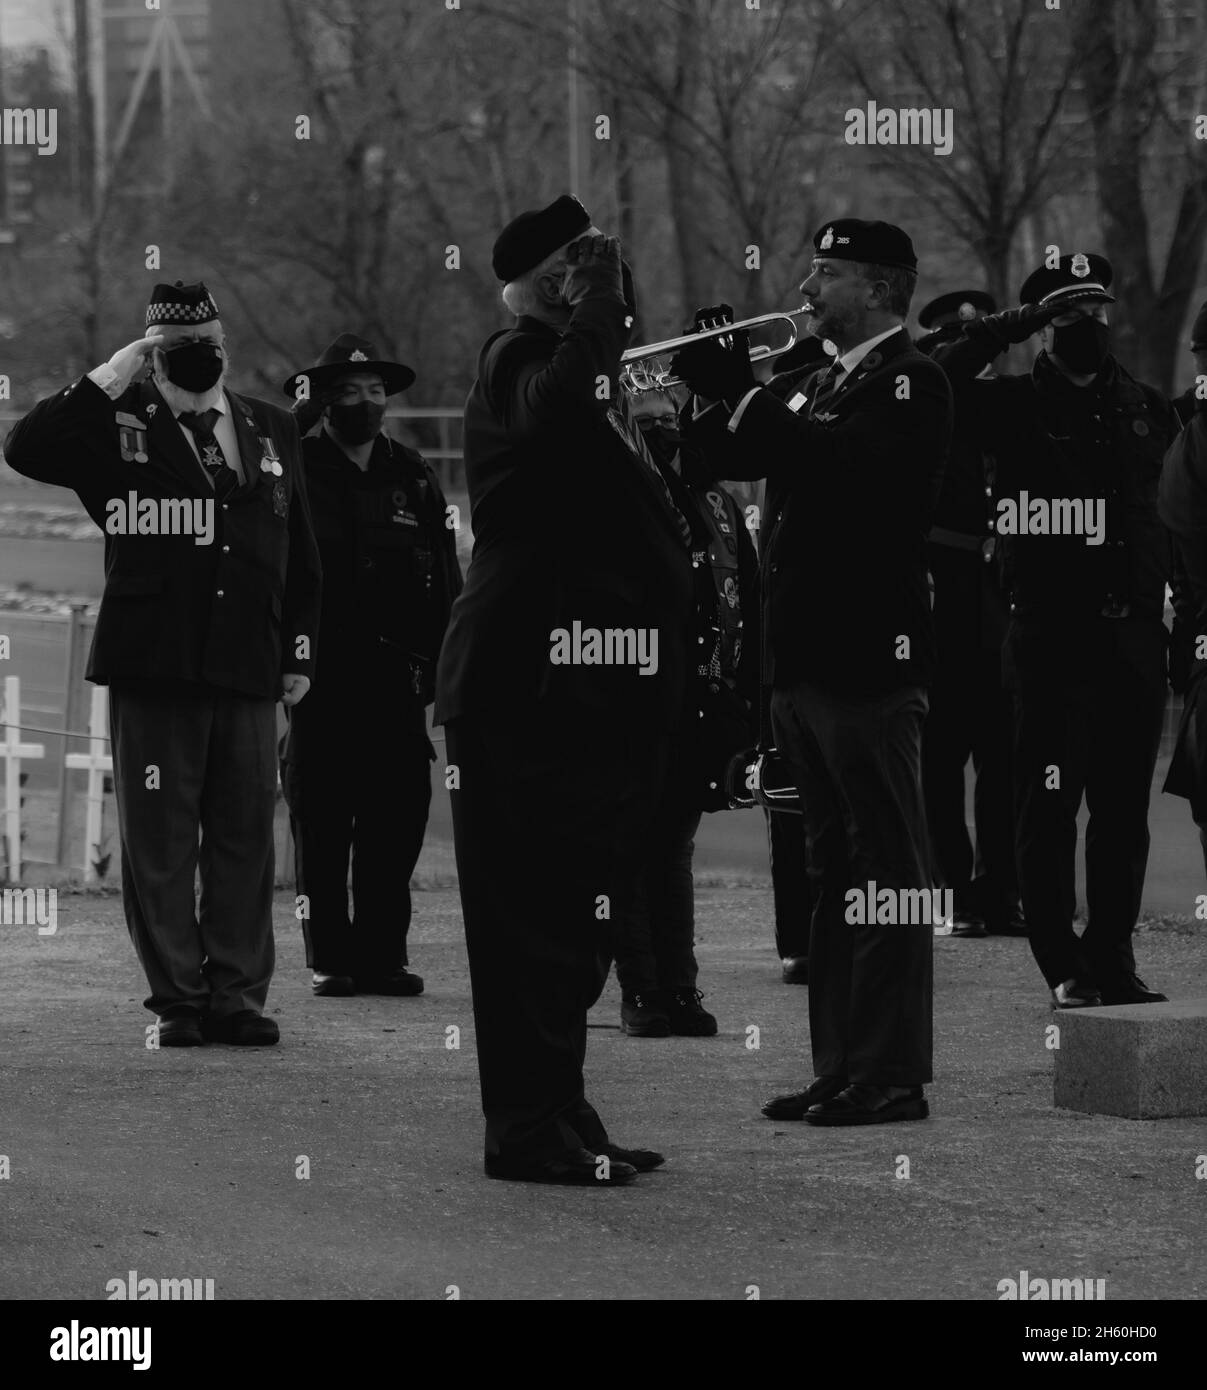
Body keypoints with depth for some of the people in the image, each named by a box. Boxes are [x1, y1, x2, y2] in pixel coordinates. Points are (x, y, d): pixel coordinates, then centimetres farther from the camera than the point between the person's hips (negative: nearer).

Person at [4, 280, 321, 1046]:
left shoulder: (274, 430, 13)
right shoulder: (119, 425, 3)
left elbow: (302, 554, 16)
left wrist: (300, 653, 11)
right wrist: (109, 378, -13)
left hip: (248, 669, 3)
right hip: (152, 669, -3)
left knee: (246, 838, 3)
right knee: (160, 842, 0)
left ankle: (237, 992, 10)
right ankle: (178, 1000, 6)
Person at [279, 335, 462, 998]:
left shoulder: (411, 476, 12)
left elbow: (445, 578, 12)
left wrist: (443, 661, 5)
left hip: (396, 671, 3)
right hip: (319, 670, -3)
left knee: (397, 818, 1)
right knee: (321, 821, 1)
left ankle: (383, 955, 7)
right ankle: (329, 959, 6)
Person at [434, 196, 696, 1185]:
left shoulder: (584, 367, 20)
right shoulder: (519, 361, -9)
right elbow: (554, 412, -35)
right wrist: (596, 308, -24)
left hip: (588, 696, 10)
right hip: (531, 691, -10)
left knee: (569, 917, 15)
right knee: (536, 912, -7)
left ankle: (558, 1117, 22)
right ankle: (529, 1130, -5)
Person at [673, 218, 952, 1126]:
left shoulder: (909, 384, -9)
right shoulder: (829, 381, 18)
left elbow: (839, 465, -25)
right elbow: (736, 458, 13)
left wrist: (744, 393, -20)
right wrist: (716, 393, -3)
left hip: (869, 662, -9)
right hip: (808, 662, 9)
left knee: (886, 871, -4)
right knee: (835, 869, 12)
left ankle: (892, 1075, -2)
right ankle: (842, 1066, 16)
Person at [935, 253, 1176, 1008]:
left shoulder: (1147, 409, 14)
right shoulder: (1016, 406, 1)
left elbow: (1174, 513, 19)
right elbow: (935, 385, -14)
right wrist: (1011, 325, -13)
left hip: (1134, 633, 3)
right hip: (1050, 630, -3)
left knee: (1125, 805, 5)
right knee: (1050, 804, -2)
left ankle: (1114, 953, 12)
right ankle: (1066, 966, 4)